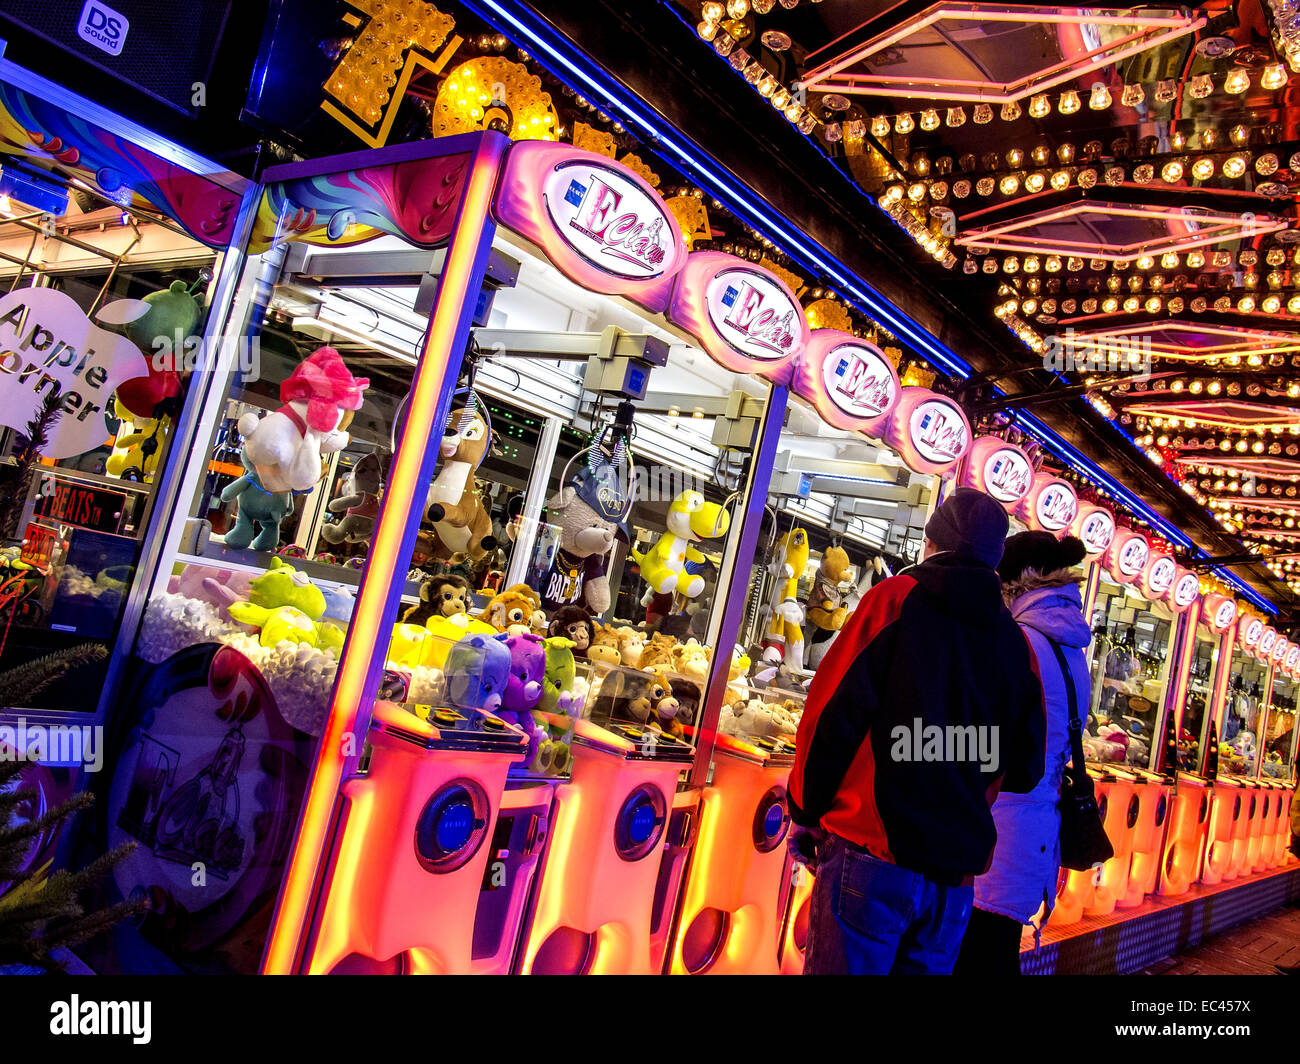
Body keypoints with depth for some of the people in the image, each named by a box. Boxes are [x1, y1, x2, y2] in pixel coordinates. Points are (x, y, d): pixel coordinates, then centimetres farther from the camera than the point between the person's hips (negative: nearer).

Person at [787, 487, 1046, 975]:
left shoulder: (896, 597, -4)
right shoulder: (1015, 641, 8)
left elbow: (834, 714, -9)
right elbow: (1025, 769, 12)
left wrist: (806, 814, 1)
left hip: (872, 850, -5)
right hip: (956, 872, 5)